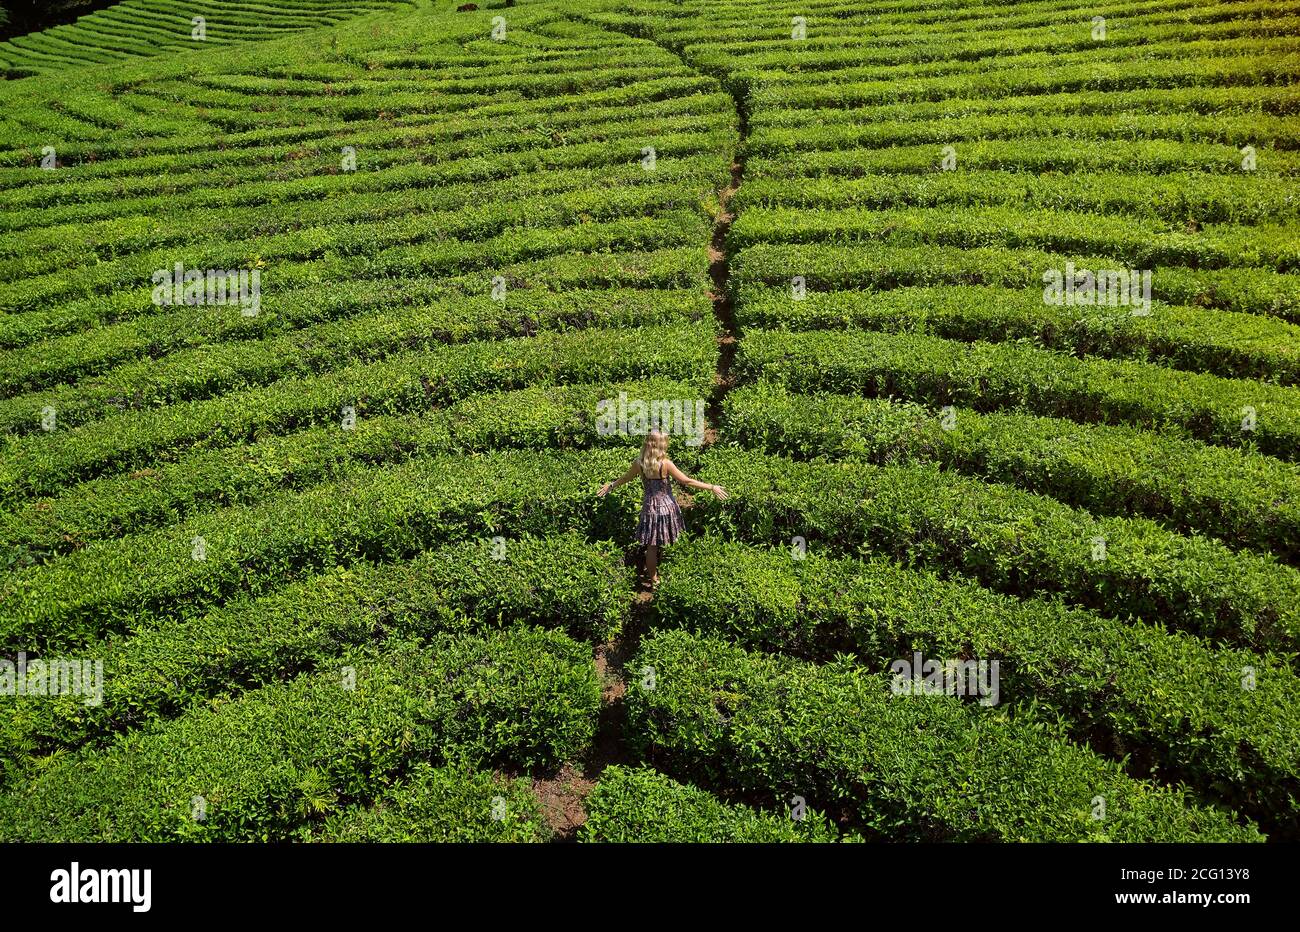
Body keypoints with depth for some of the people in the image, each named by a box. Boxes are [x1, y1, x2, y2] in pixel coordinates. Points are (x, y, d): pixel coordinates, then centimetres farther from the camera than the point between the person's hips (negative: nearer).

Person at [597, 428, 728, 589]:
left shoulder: (638, 463, -10)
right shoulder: (665, 464, -21)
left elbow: (626, 477, 9)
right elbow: (687, 481, -17)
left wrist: (611, 485, 29)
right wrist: (712, 488, -9)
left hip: (649, 508, 3)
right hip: (666, 507, -3)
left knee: (651, 546, 13)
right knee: (664, 544, 15)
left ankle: (653, 578, 25)